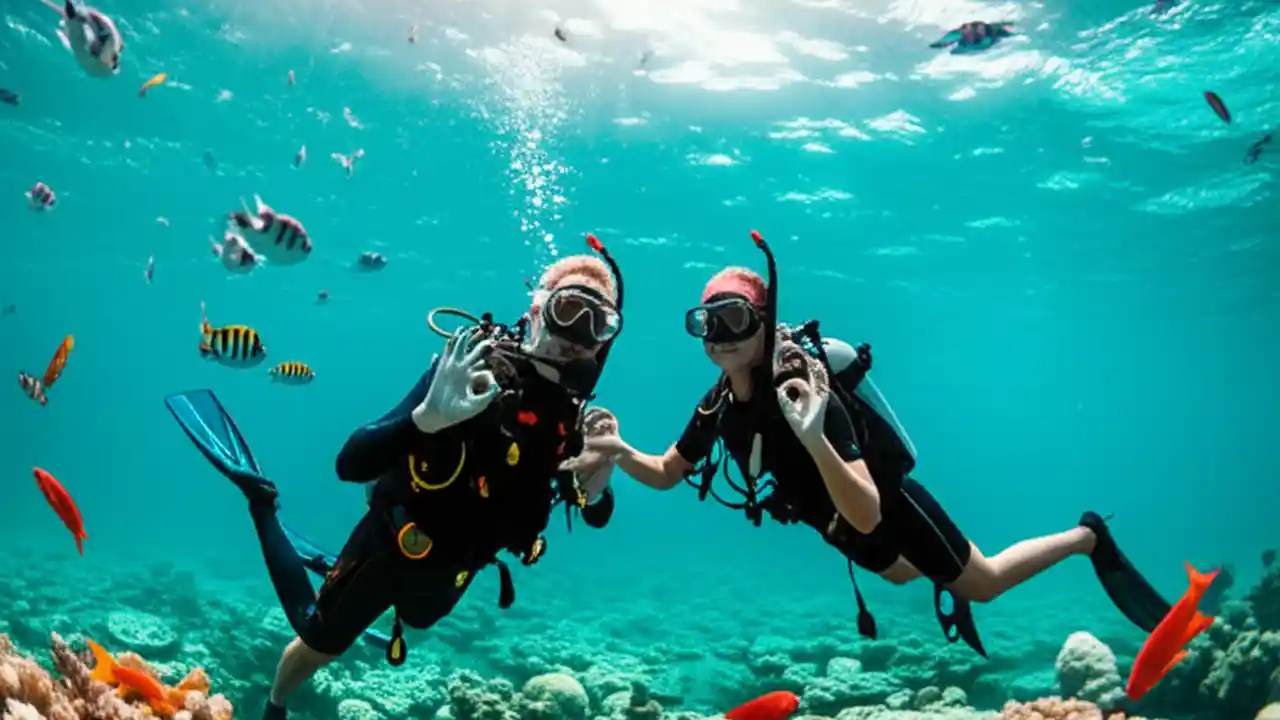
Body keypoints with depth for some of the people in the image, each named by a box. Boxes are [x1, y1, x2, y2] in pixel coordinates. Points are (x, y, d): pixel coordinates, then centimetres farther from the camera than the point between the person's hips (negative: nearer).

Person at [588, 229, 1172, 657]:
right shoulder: (718, 403, -19)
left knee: (984, 583, 13)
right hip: (836, 518, 7)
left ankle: (1089, 538, 32)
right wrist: (619, 452, -28)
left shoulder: (809, 394, -40)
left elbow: (868, 516, -48)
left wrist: (814, 439, -64)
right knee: (902, 574, 33)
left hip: (888, 502, -6)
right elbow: (665, 474, -7)